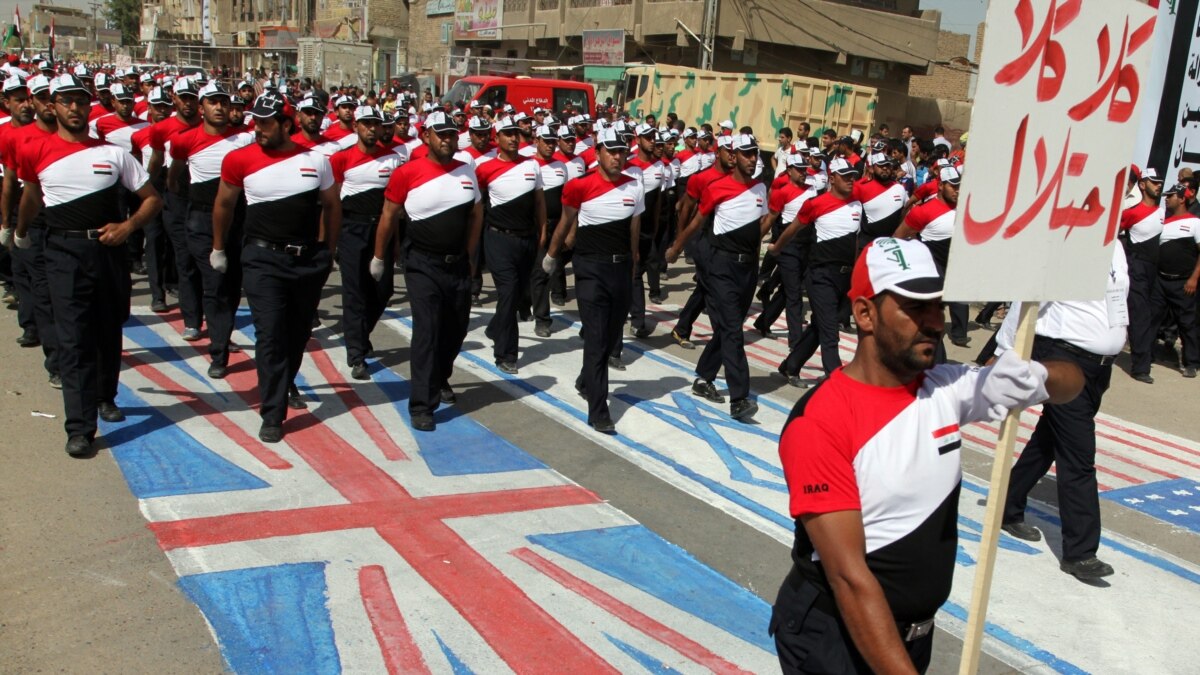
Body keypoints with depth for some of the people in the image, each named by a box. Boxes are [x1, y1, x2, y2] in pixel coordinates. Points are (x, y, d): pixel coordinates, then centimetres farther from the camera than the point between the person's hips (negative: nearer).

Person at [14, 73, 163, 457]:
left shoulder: (113, 153, 3)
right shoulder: (37, 152, 1)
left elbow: (152, 198, 6)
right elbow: (32, 195, 20)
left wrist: (128, 226, -10)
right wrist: (20, 233, 33)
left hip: (109, 250, 2)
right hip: (65, 252, -2)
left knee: (109, 333, 14)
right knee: (73, 338, -7)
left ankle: (105, 397, 36)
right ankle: (79, 428, -8)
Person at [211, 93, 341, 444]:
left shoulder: (315, 160, -1)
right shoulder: (241, 160, -5)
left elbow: (331, 205, 12)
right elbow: (224, 205, 10)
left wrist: (328, 251, 13)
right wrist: (218, 249, 18)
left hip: (310, 258, 3)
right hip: (264, 258, -2)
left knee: (299, 330, 17)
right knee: (270, 335, -8)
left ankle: (286, 383, 43)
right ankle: (273, 415, -2)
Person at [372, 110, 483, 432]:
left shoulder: (467, 171, 3)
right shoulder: (408, 173, -9)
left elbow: (476, 214, 15)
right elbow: (388, 218, 0)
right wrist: (379, 258, 8)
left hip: (458, 265, 5)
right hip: (423, 265, -5)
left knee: (456, 329, 16)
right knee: (427, 331, -10)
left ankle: (439, 378, 43)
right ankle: (422, 405, -4)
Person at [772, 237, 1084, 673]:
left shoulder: (947, 390, -4)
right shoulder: (819, 423, -25)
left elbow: (1071, 382, 5)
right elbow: (849, 577, -27)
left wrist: (1033, 377, -19)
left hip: (916, 634, 7)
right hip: (833, 637, -7)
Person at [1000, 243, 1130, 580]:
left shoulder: (1115, 247, 10)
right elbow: (1026, 301, -14)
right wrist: (1004, 356, -12)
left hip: (1099, 365, 8)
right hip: (1063, 359, -8)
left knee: (1048, 441, 18)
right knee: (1078, 455, -7)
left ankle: (1009, 510, 33)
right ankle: (1080, 552, 1)